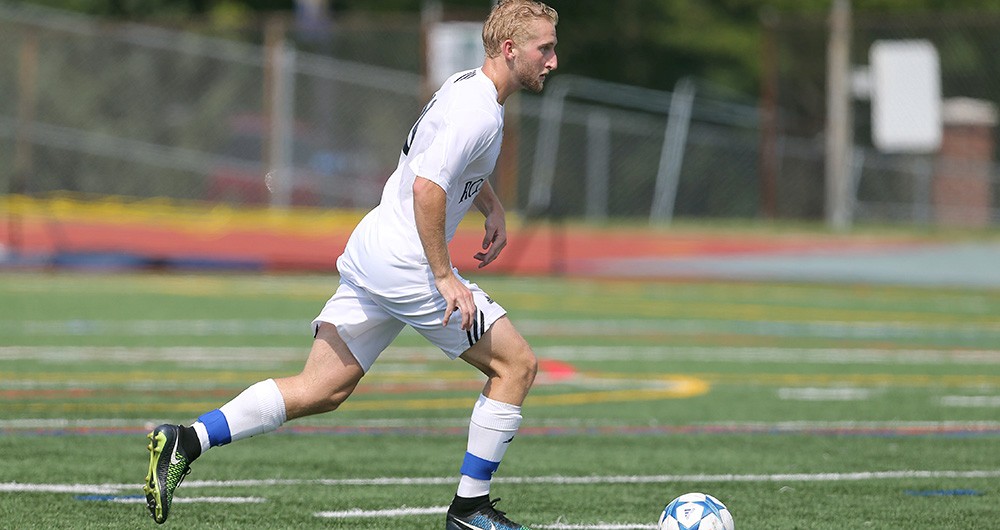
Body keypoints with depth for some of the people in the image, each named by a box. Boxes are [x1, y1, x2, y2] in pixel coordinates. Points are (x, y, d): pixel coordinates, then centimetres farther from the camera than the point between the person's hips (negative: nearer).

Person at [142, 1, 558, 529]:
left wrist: (492, 206, 26)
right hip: (406, 266, -9)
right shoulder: (481, 114, -17)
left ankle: (187, 440, -4)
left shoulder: (464, 85, 15)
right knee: (516, 364, 4)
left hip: (368, 249, 9)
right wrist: (444, 277, -23)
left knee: (319, 391, 7)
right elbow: (427, 187, -27)